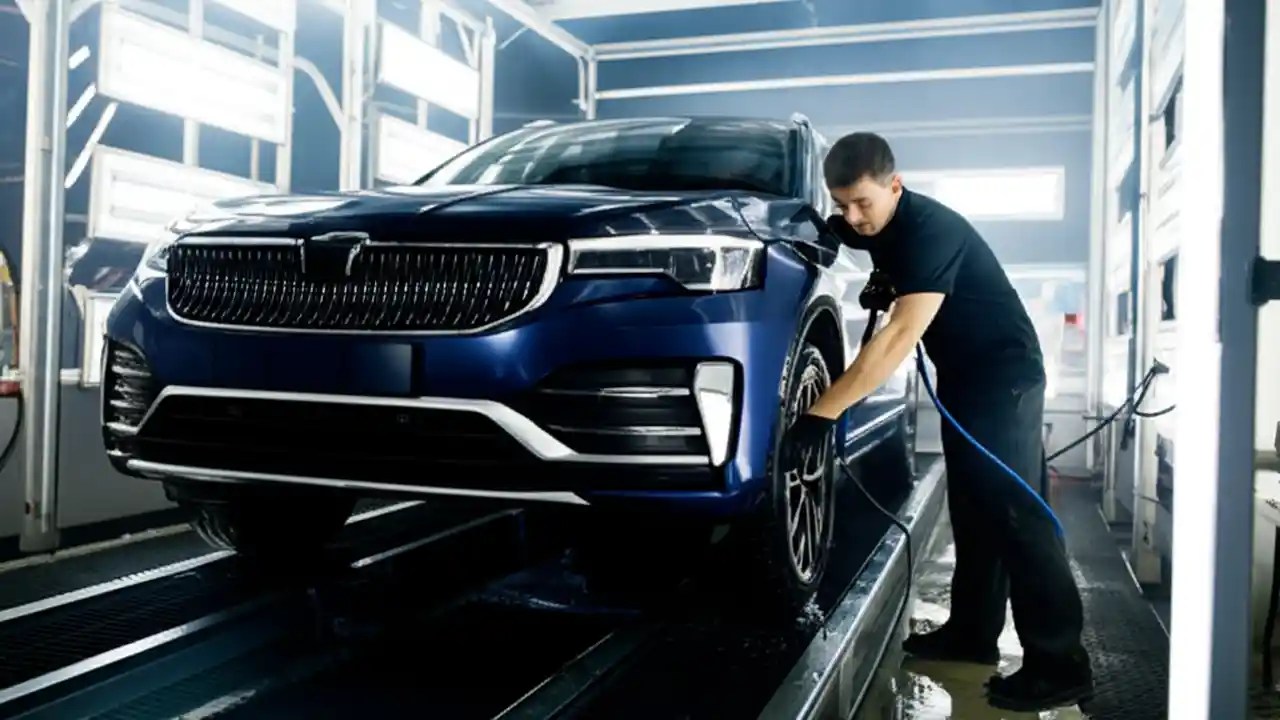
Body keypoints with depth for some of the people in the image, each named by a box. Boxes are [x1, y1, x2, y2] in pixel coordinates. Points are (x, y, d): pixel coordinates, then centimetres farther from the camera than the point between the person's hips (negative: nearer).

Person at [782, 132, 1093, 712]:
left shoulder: (930, 229, -27)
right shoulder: (872, 223, 0)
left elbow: (902, 334, -36)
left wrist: (824, 411, -39)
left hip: (1005, 375, -9)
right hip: (962, 379, 9)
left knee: (1014, 512, -12)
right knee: (973, 508, 12)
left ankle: (1059, 663, -7)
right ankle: (972, 632, 20)